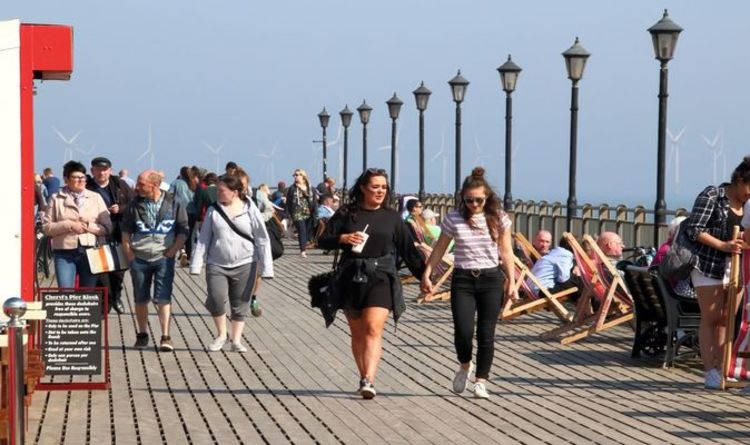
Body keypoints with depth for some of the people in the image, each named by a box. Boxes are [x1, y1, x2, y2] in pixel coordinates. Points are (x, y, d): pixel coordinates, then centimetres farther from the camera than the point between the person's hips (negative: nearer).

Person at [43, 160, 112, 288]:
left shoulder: (95, 198, 12)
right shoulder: (56, 199, 8)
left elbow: (107, 227, 6)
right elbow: (46, 227, 1)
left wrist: (89, 226, -11)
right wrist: (69, 225, -12)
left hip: (90, 252, 2)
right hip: (65, 253, -2)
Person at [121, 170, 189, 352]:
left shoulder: (173, 204, -5)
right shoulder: (135, 204, 2)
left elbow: (183, 231, 1)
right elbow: (126, 230, 10)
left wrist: (172, 251, -6)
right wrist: (129, 253, 2)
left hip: (163, 258, -3)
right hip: (139, 258, 3)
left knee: (163, 298, -8)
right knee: (140, 299, 10)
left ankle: (165, 337, -6)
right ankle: (142, 335, 23)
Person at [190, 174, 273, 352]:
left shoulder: (250, 211, -2)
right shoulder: (214, 210, 3)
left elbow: (262, 240, 0)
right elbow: (204, 238, 7)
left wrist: (266, 268, -5)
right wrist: (196, 265, 1)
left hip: (244, 265, -1)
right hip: (217, 265, 1)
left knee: (240, 304, 4)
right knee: (216, 299, -15)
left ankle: (236, 340, 18)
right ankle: (221, 334, 8)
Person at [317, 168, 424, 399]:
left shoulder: (392, 217, 8)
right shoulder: (346, 213, 5)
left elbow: (408, 250, 11)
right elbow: (323, 240, 5)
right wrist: (343, 238, -14)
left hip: (381, 278, -1)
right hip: (351, 278, 1)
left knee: (373, 329, -16)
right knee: (358, 333, 9)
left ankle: (368, 381, -25)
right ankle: (364, 377, 22)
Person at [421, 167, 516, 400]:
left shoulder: (498, 219, 1)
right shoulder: (453, 219, -1)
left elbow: (506, 251, 7)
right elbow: (439, 249, 8)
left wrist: (511, 280, 4)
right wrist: (426, 275, 5)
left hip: (491, 279, 1)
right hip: (462, 280, -1)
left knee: (486, 333, -1)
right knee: (463, 332, -10)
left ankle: (481, 380, 10)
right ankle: (465, 365, 22)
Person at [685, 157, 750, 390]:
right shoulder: (712, 195, -7)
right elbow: (694, 229, -11)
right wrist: (722, 245, -21)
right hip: (709, 265, -6)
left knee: (726, 320, 6)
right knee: (710, 319, -3)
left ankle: (720, 369, 12)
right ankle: (709, 371, 0)